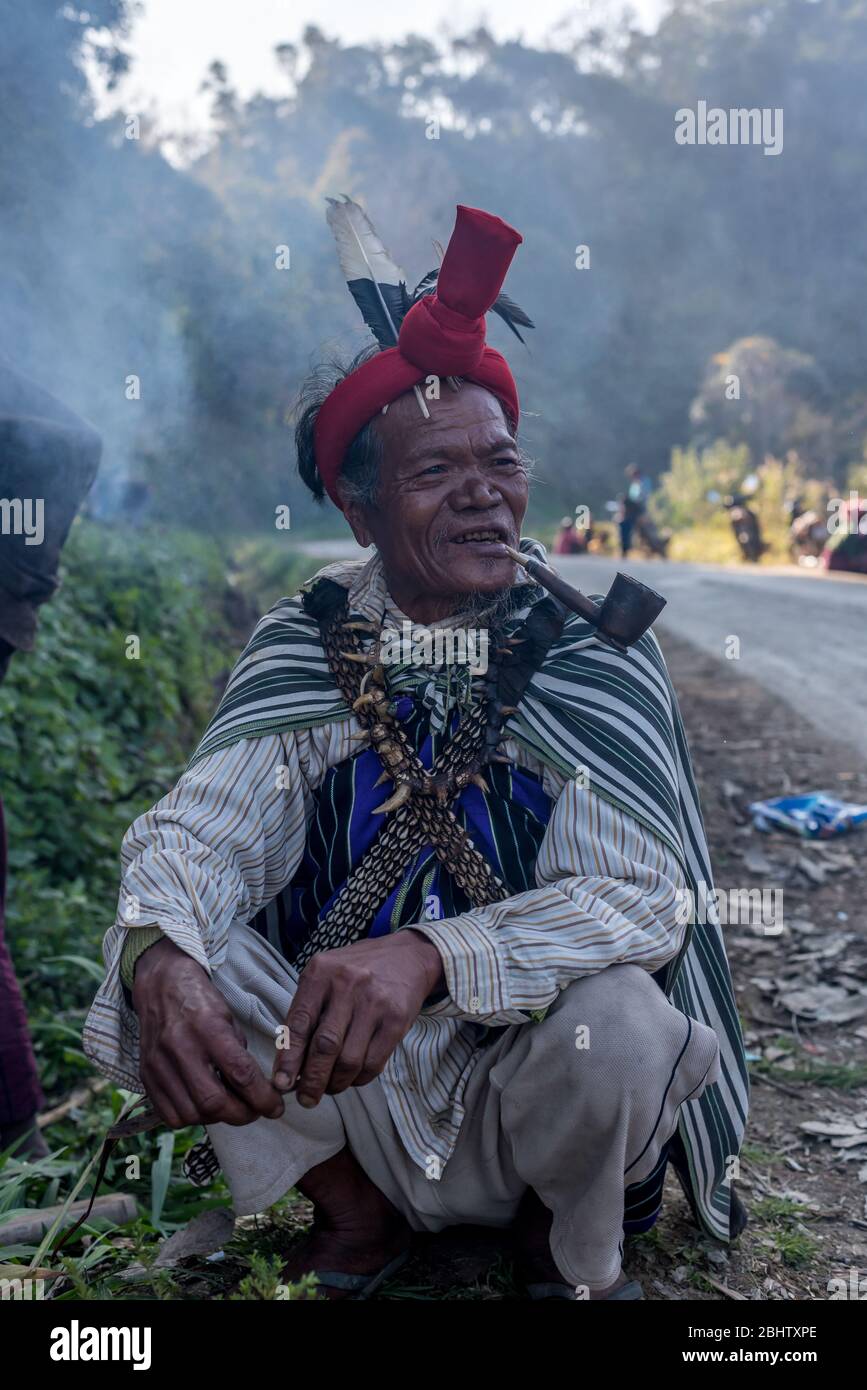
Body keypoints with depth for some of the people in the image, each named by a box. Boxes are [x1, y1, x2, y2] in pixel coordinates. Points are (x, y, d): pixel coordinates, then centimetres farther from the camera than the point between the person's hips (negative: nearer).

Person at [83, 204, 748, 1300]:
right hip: (340, 1084, 2)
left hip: (525, 1080, -1)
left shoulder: (592, 654, -13)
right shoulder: (306, 648, -7)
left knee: (615, 1021, -32)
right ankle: (353, 1214, 7)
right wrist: (159, 959, -39)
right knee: (158, 964, -19)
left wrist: (430, 956, -42)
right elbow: (199, 830, -14)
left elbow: (643, 892, -24)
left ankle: (571, 1249, 5)